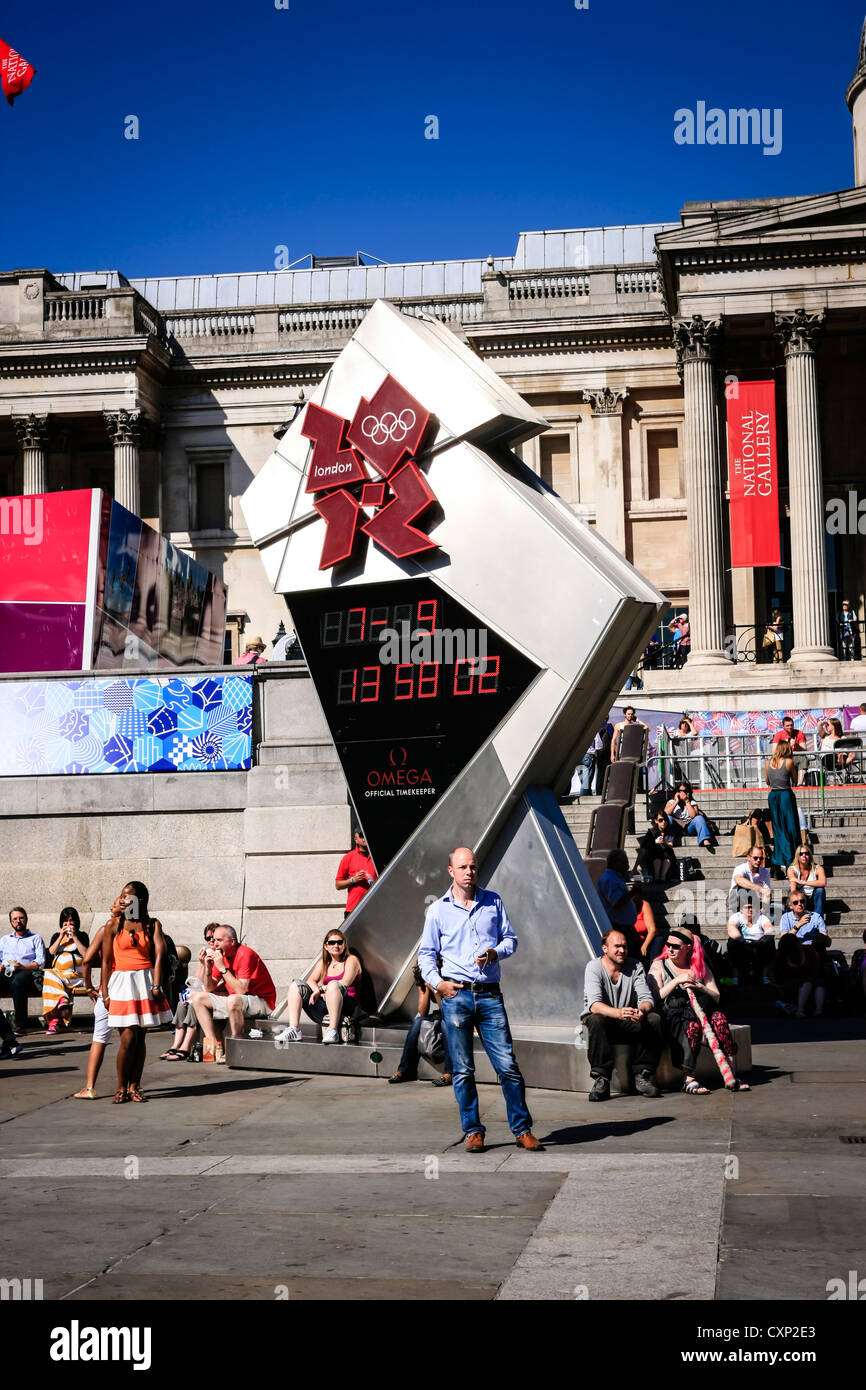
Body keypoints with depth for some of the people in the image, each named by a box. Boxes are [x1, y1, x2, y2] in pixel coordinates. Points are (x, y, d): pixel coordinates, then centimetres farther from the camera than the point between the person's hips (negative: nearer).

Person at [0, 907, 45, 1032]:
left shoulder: (36, 939, 21)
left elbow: (40, 962, 7)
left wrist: (22, 966, -11)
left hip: (27, 972, -3)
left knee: (17, 980, -40)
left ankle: (20, 1024, -38)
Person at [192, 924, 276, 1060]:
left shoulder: (245, 954, -19)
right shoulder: (221, 955, 4)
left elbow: (241, 990, -28)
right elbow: (210, 989, 5)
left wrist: (223, 968, -26)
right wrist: (208, 967, -11)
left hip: (262, 1001, -9)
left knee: (233, 1000, -39)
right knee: (198, 998, 3)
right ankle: (214, 1047, -7)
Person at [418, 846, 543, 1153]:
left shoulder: (493, 902, 10)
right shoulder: (438, 910, 7)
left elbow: (510, 938, 14)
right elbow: (426, 954, 11)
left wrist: (496, 953, -7)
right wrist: (437, 982, -5)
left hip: (490, 994, 1)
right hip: (456, 995, 0)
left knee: (508, 1065, -4)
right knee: (463, 1070, 3)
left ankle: (522, 1130, 5)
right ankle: (473, 1131, 13)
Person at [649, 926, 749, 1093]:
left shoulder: (700, 966, 18)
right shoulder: (659, 965, 12)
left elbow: (716, 997, 11)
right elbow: (655, 997, -3)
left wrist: (700, 987, -7)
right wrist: (677, 981, -10)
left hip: (699, 1010, 3)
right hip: (672, 1015, -3)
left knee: (718, 1018, -30)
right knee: (693, 1024, -36)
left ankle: (731, 1075, -34)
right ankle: (689, 1078, -39)